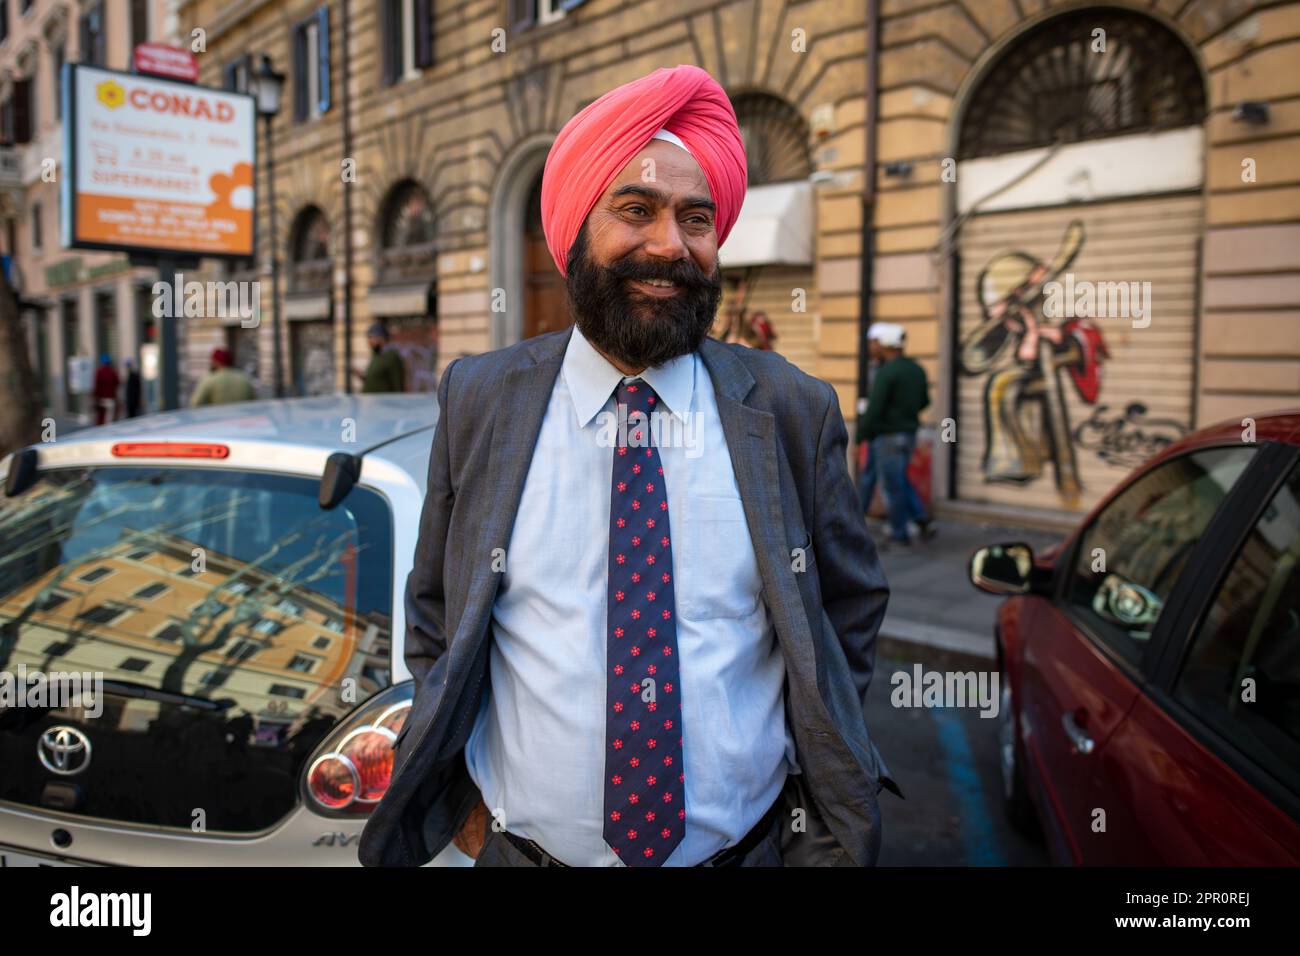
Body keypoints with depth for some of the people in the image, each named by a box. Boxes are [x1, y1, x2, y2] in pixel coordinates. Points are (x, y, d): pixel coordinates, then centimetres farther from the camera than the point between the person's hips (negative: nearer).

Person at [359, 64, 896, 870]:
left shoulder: (794, 410, -8)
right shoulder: (480, 401, -6)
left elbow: (850, 612, 4)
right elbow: (434, 614, 5)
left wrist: (826, 831, 1)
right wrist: (460, 801, 0)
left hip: (747, 848, 0)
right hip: (523, 848, 1)